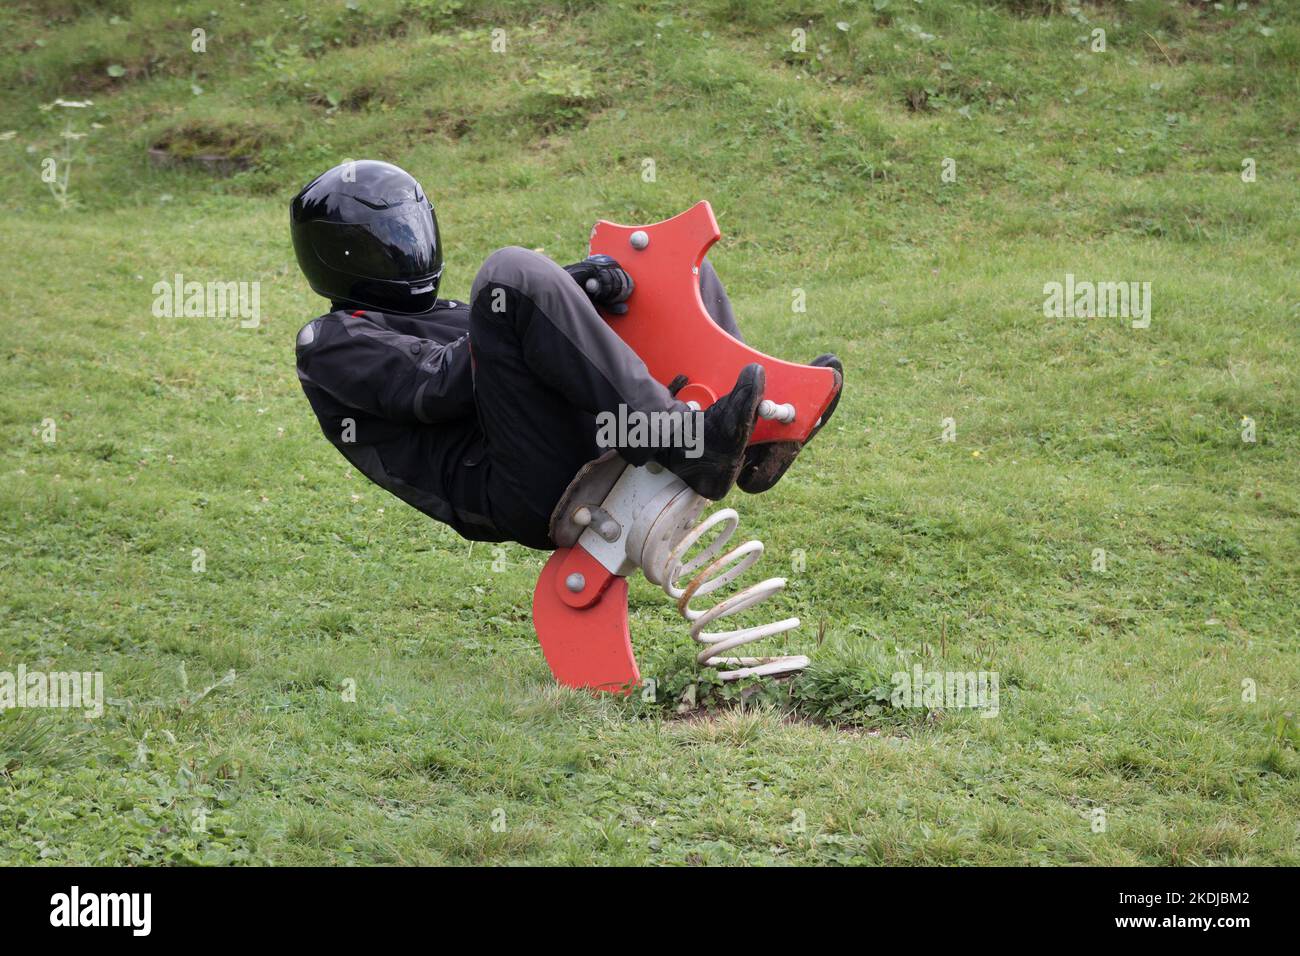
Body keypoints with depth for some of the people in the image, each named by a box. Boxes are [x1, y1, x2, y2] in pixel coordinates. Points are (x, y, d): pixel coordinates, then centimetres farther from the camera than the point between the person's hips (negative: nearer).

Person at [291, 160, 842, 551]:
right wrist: (556, 291, -12)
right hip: (534, 496, -8)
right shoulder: (330, 343, 12)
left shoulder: (443, 316, 37)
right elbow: (435, 388, -8)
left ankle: (753, 438, -9)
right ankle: (687, 447, -36)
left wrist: (595, 286, -1)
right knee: (512, 272, -27)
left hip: (599, 457, 8)